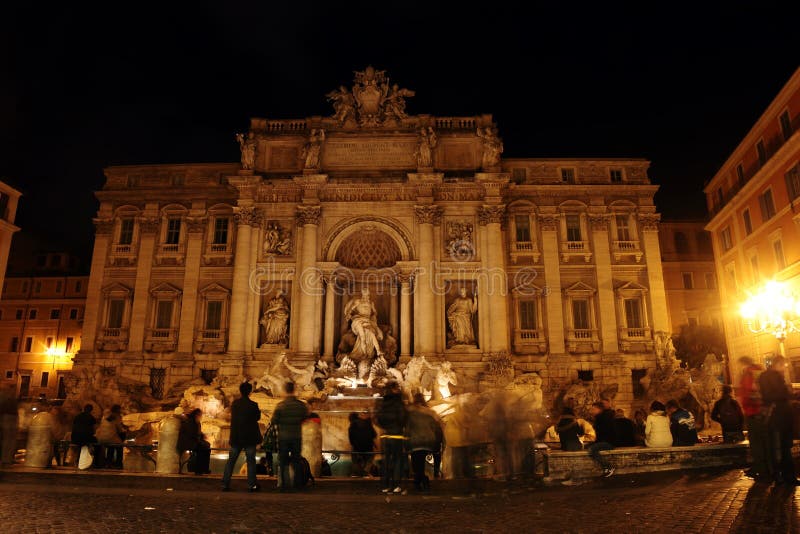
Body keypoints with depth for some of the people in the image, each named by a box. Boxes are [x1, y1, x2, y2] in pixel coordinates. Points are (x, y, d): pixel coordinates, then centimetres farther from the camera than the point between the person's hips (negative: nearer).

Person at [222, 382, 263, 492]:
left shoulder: (234, 404, -1)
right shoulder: (253, 405, -13)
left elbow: (233, 416, 13)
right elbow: (257, 417, 0)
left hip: (236, 437, 3)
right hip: (250, 438, -3)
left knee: (231, 461, 10)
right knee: (251, 461, 4)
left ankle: (225, 484, 10)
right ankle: (252, 485, 5)